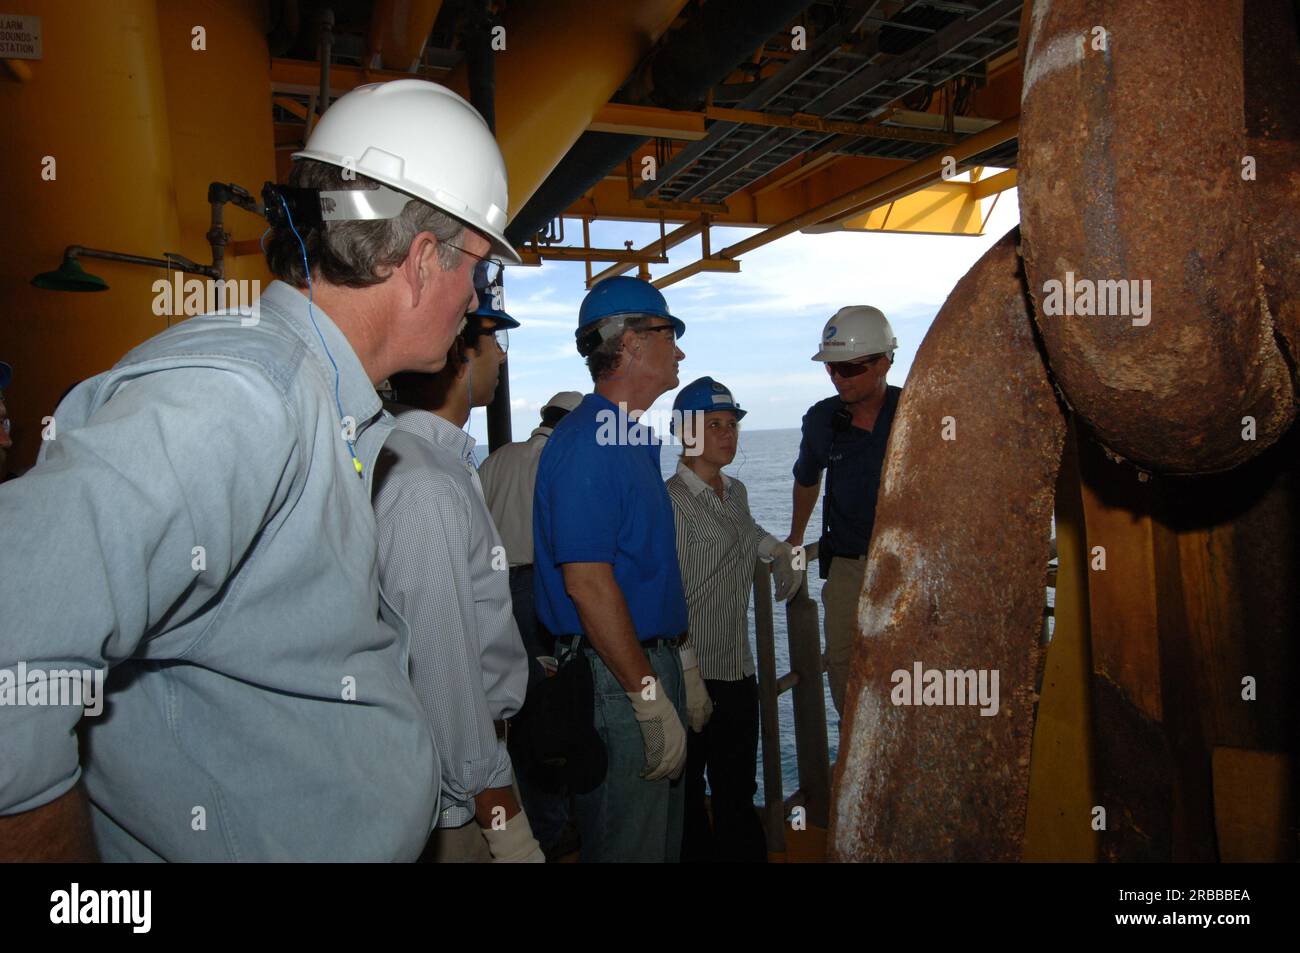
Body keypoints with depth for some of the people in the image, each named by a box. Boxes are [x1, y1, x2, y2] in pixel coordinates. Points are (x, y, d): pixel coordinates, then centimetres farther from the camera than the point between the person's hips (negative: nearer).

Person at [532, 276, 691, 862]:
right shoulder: (587, 440, -18)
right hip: (616, 679, -10)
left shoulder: (632, 437, 13)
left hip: (650, 660, 10)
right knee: (629, 845, 4)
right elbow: (586, 582, -24)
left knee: (663, 838, 22)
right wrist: (652, 700, -22)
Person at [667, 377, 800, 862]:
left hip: (740, 670, 7)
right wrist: (689, 677, -22)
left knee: (739, 794, 18)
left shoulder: (736, 490, 10)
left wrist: (779, 550, 15)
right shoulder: (671, 499, -15)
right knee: (688, 796, 9)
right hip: (696, 673, -7)